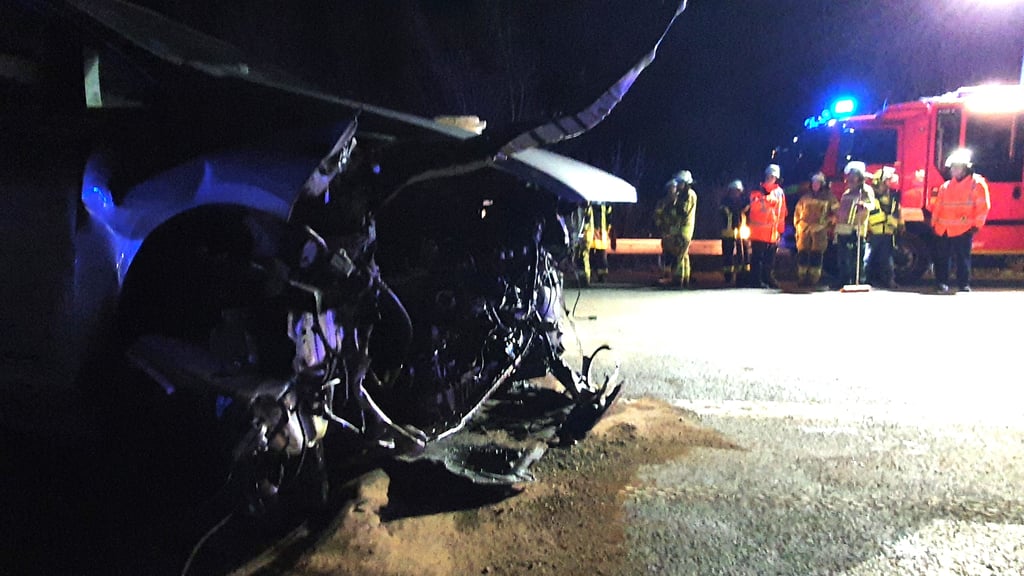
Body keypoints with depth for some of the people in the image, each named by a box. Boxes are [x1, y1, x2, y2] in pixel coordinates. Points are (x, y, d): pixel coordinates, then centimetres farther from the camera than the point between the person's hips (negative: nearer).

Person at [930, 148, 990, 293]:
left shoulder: (977, 183, -1)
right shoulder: (946, 186, 15)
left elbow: (983, 206, -5)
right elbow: (937, 206, 17)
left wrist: (977, 225, -10)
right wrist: (934, 223, 13)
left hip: (963, 229, -5)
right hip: (943, 229, 5)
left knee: (963, 258, -3)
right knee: (941, 257, 7)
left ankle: (964, 284, 4)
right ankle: (942, 282, 16)